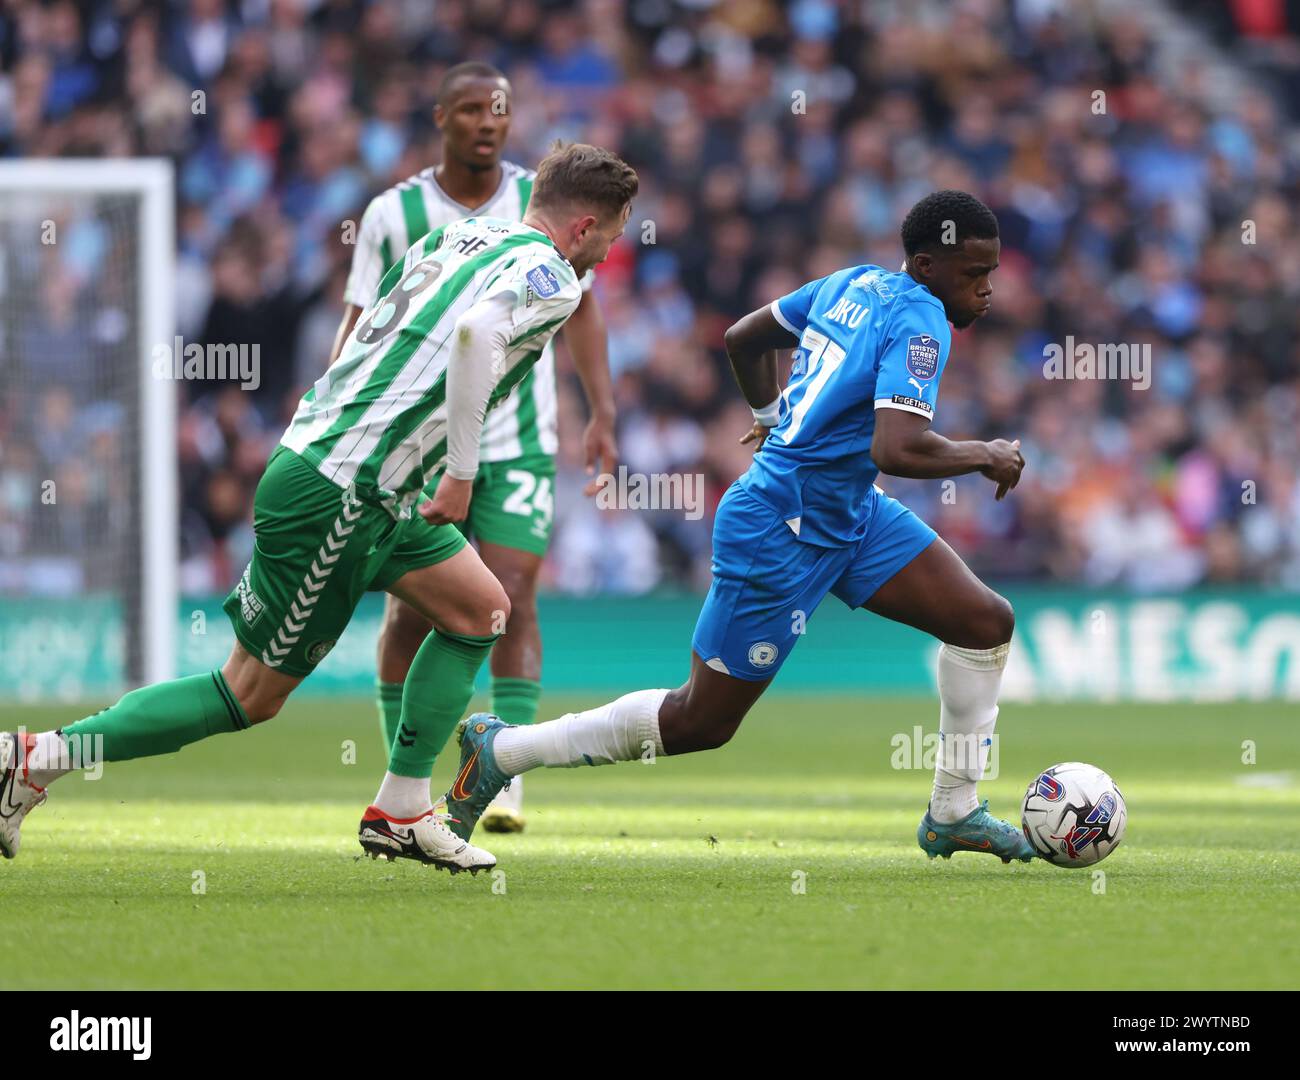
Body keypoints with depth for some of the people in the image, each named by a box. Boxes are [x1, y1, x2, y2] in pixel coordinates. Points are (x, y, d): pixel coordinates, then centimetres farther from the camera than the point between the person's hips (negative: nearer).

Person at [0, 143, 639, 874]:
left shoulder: (457, 237, 15)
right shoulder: (550, 276, -10)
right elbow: (474, 333, -31)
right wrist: (462, 473, -25)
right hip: (338, 495, -9)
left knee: (482, 609, 16)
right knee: (253, 695, 0)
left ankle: (401, 812, 16)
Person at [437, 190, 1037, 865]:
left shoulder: (853, 284, 6)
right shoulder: (919, 323, -21)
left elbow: (743, 338, 19)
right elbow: (896, 450, -34)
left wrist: (773, 421, 34)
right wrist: (985, 456, -17)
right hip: (783, 536, -10)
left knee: (987, 622, 3)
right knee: (701, 723, 3)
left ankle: (953, 815, 15)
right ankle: (499, 751, 15)